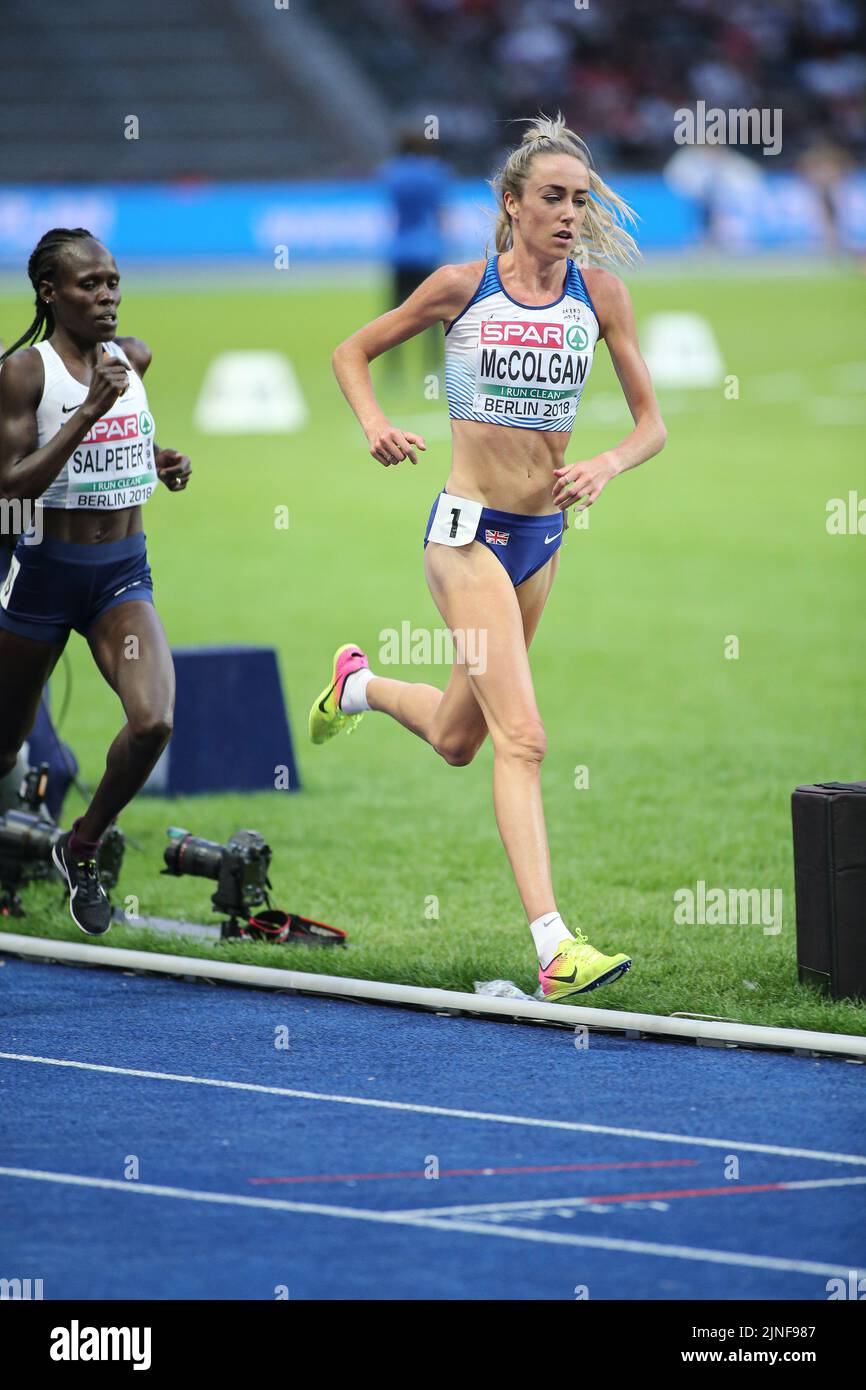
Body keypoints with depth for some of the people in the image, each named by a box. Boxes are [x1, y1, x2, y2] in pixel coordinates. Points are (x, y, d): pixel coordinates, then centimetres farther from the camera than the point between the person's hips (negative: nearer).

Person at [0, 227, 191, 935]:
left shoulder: (134, 356, 4)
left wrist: (159, 457, 7)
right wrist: (91, 410, -26)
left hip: (124, 572, 3)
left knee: (153, 723, -19)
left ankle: (83, 848, 4)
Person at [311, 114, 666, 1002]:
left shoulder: (600, 294, 1)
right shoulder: (464, 287, -7)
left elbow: (651, 424, 5)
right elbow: (352, 352, 6)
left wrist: (608, 464, -16)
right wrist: (374, 423, -12)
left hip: (544, 534, 5)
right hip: (469, 530, -5)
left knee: (456, 740, 20)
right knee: (521, 738, -18)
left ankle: (359, 685, 53)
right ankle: (554, 947, -23)